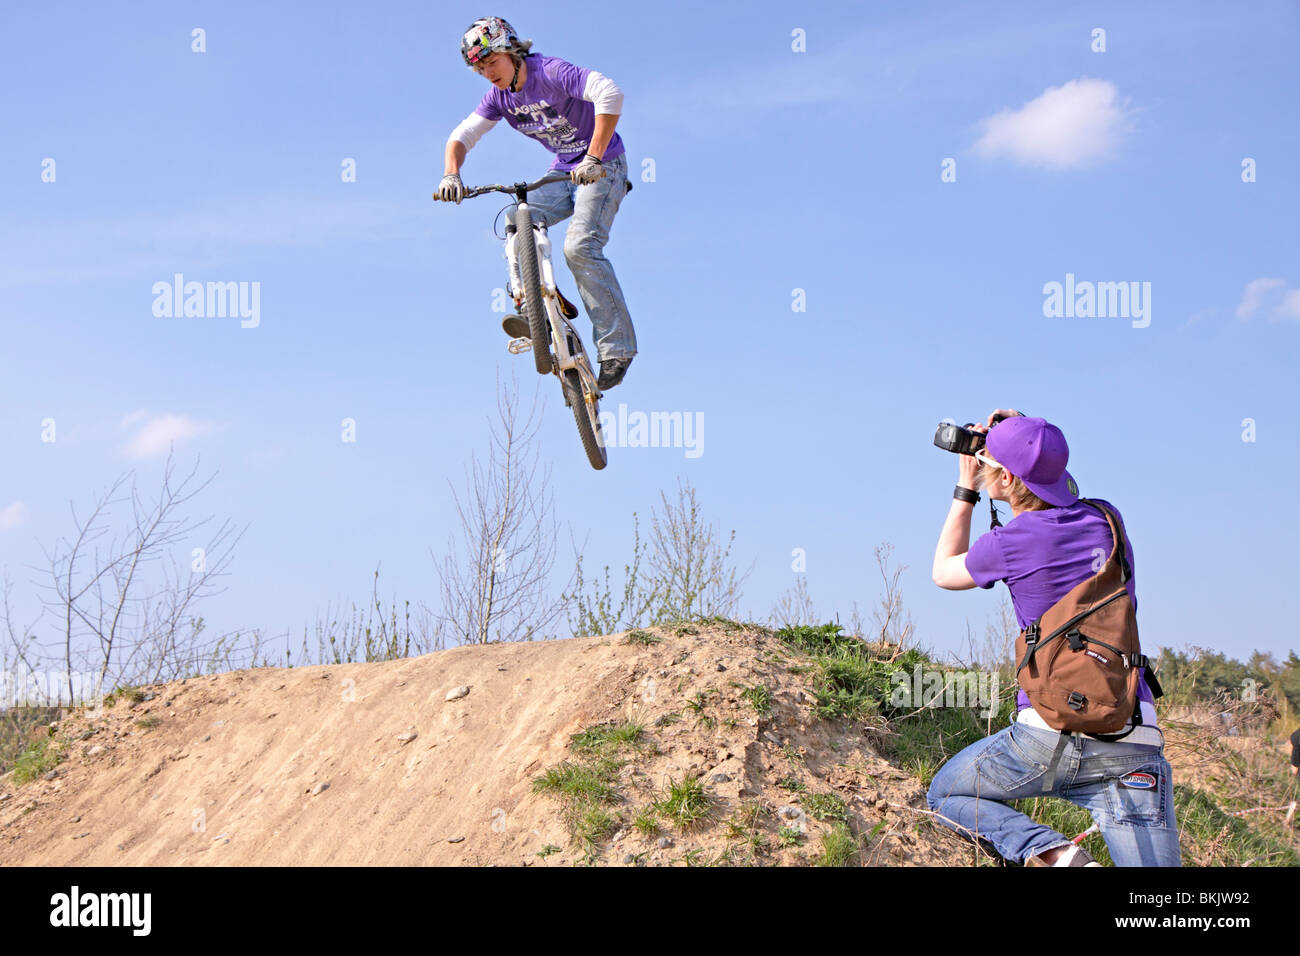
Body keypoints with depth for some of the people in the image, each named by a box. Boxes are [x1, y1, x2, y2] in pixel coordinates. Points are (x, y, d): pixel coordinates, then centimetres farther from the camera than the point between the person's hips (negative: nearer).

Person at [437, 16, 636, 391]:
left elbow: (609, 93, -39)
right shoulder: (500, 96, -2)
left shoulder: (551, 72, -24)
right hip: (564, 169, 7)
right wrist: (452, 174, -23)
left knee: (580, 247, -22)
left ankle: (617, 346, -17)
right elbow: (462, 135, -1)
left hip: (603, 166, -7)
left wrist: (594, 157, -44)